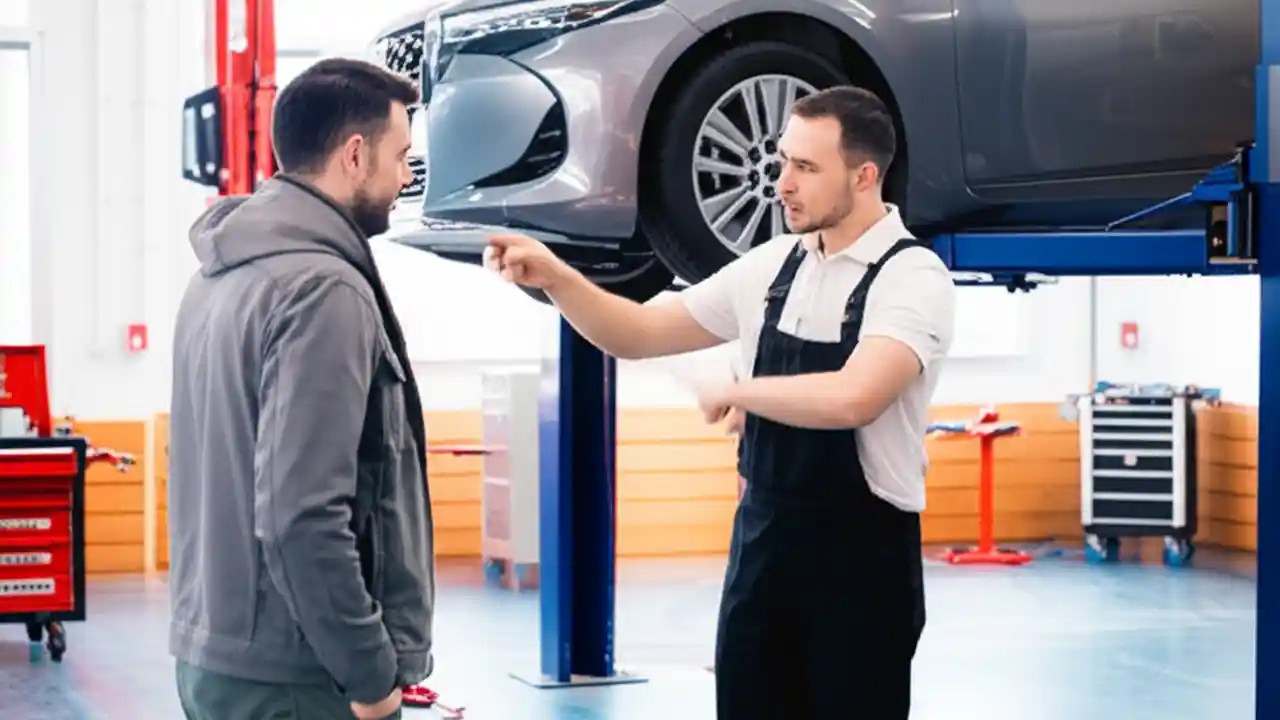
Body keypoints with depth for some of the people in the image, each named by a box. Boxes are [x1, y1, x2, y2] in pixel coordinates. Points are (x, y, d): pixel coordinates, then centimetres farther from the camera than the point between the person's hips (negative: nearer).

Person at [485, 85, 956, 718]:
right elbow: (637, 335, 13)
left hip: (858, 554, -6)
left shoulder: (912, 278, -13)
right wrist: (554, 278, -4)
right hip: (761, 543, 6)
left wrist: (733, 391, -16)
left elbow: (851, 398, -30)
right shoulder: (774, 265, 6)